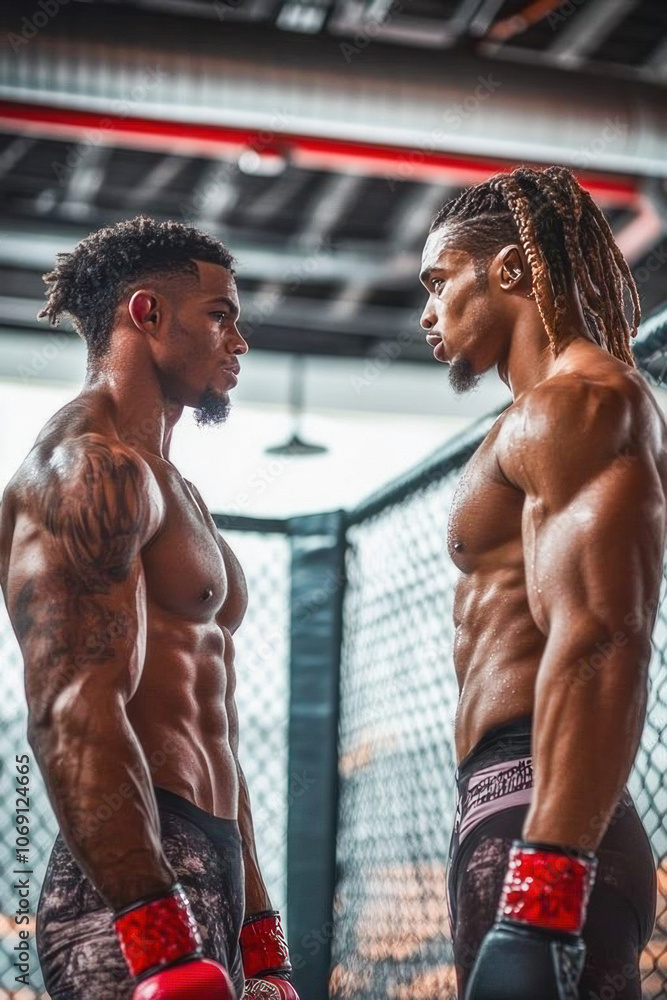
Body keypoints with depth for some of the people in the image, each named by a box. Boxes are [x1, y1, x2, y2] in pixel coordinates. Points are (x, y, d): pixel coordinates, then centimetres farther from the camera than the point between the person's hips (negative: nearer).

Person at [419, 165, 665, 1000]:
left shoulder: (575, 401, -7)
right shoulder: (564, 412, 25)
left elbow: (598, 646, -21)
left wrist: (538, 904, -28)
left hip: (530, 822, -10)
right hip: (539, 825, 10)